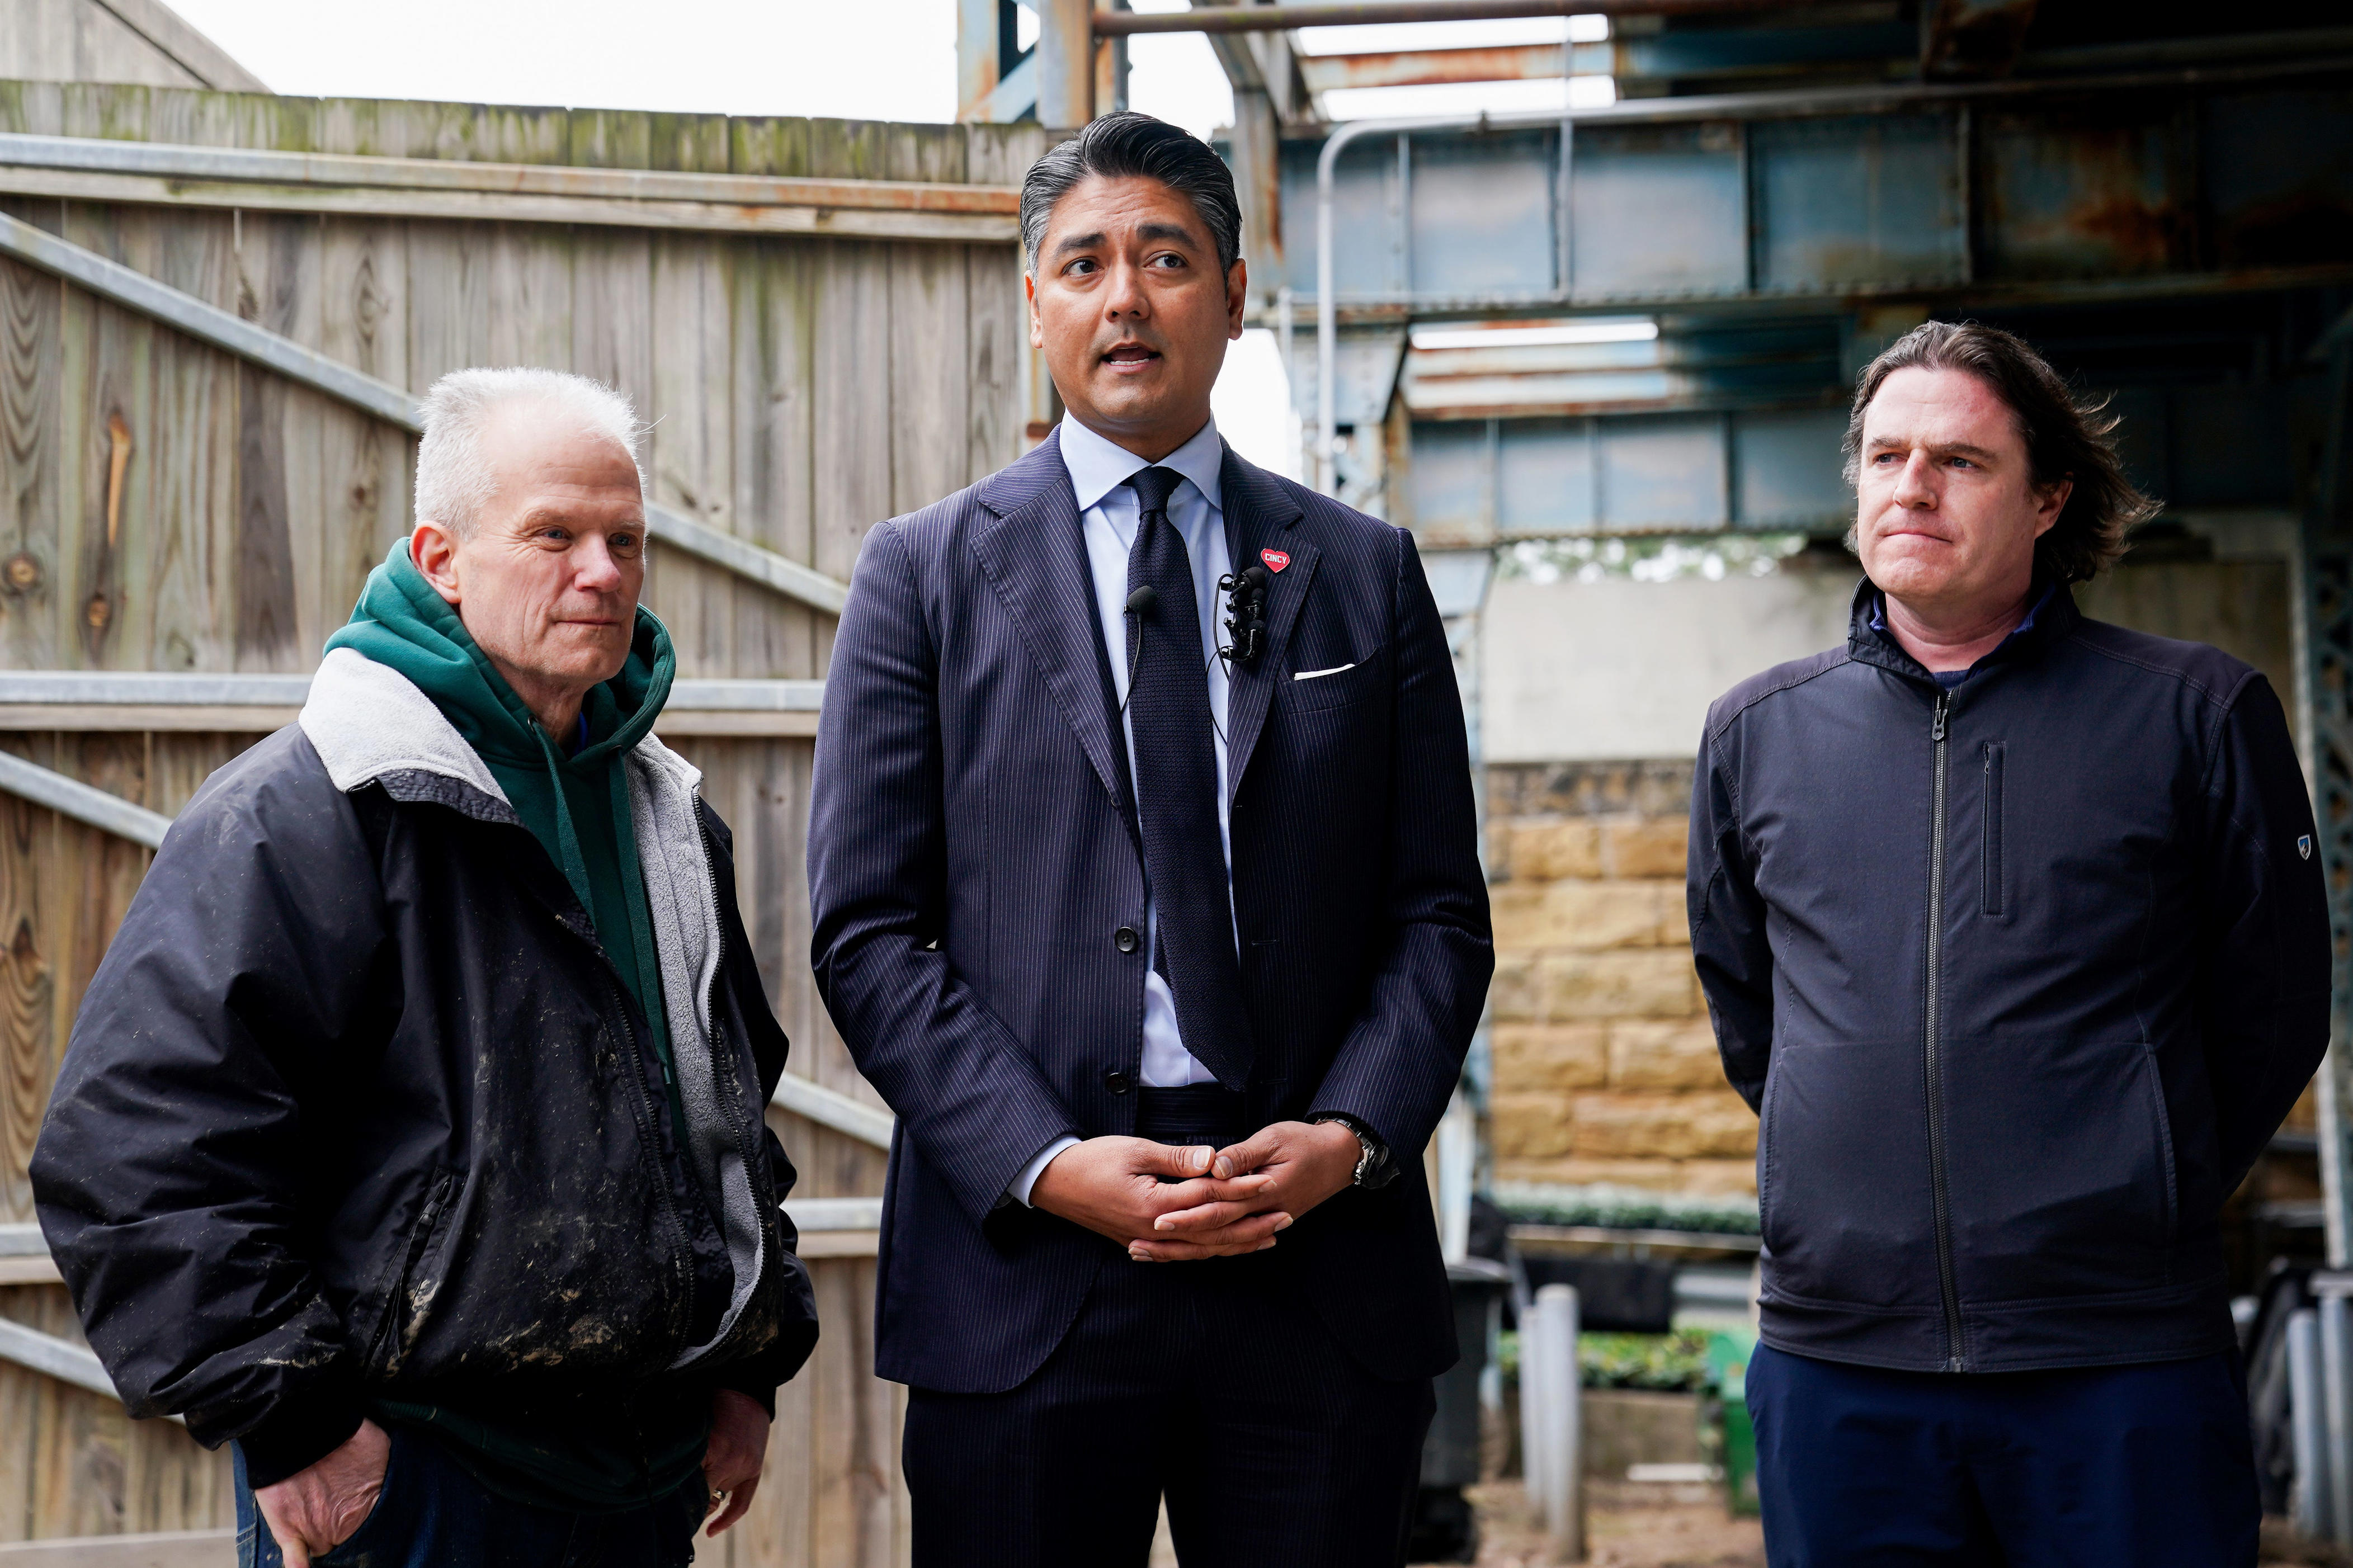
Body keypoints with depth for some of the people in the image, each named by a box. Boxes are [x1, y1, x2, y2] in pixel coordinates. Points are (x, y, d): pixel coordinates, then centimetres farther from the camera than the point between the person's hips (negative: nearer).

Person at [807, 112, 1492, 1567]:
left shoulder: (1366, 573, 10)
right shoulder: (926, 574, 5)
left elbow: (1440, 913, 8)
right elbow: (868, 934, 0)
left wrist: (1352, 1135, -9)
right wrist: (1044, 1163, -12)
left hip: (1324, 1263, 2)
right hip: (1024, 1263, -1)